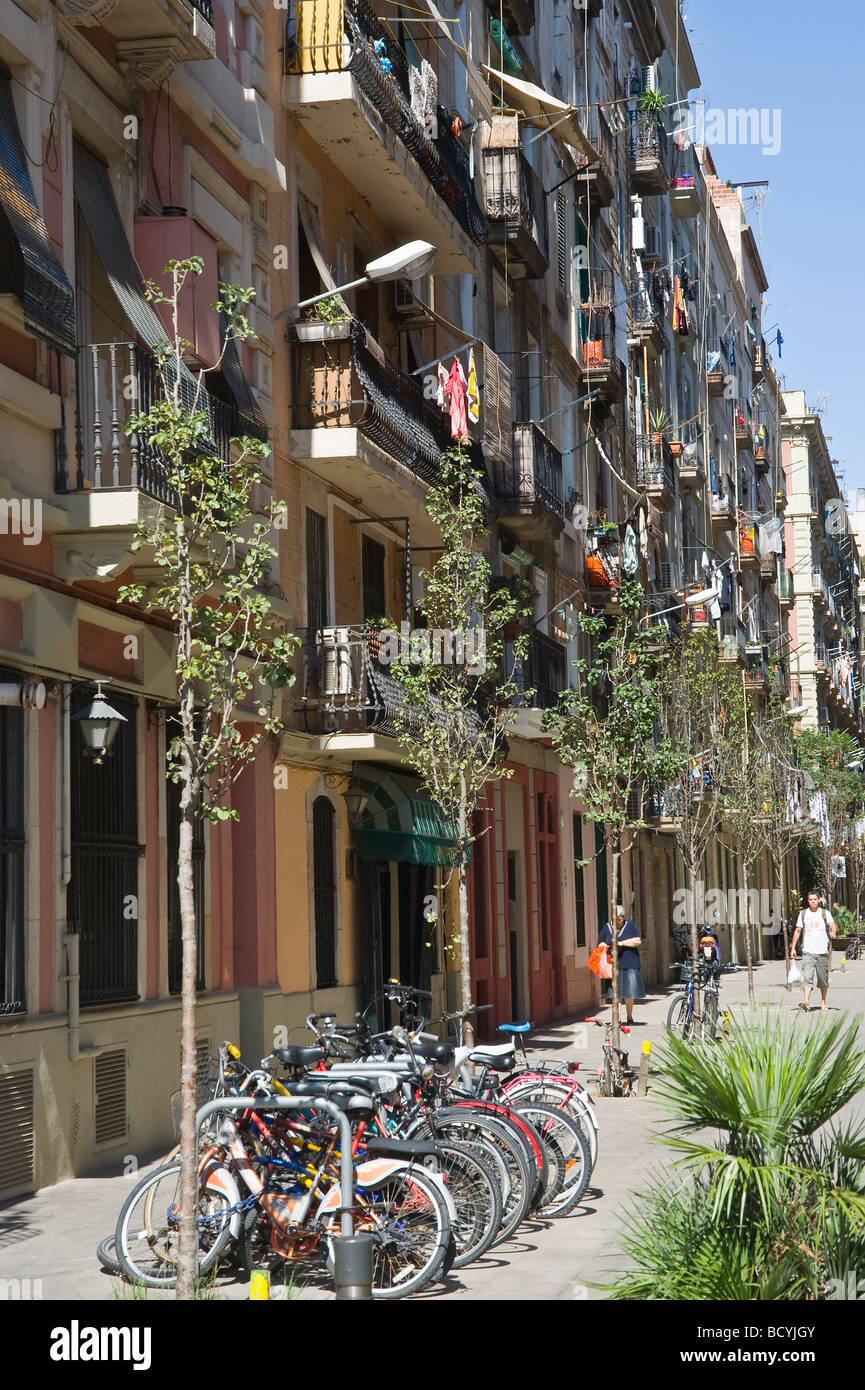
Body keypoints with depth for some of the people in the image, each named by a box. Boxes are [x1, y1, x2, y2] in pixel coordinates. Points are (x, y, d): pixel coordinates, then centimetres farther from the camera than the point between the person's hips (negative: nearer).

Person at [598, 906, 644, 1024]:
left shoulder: (630, 925, 4)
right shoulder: (607, 927, 10)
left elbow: (637, 941, -6)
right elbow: (601, 945, 15)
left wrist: (622, 943, -13)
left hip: (629, 965, -2)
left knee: (629, 994, 0)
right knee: (616, 994, -1)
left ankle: (630, 1017, 18)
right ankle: (618, 1019, 4)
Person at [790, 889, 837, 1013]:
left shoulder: (825, 913, 4)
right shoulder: (803, 913, 9)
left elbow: (832, 925, -12)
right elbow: (798, 931, 14)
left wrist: (833, 932, -35)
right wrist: (793, 947, 9)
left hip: (822, 951, 0)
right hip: (808, 951, 0)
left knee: (823, 979, 8)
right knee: (807, 977, -16)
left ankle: (823, 1003, 25)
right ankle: (806, 1002, -29)